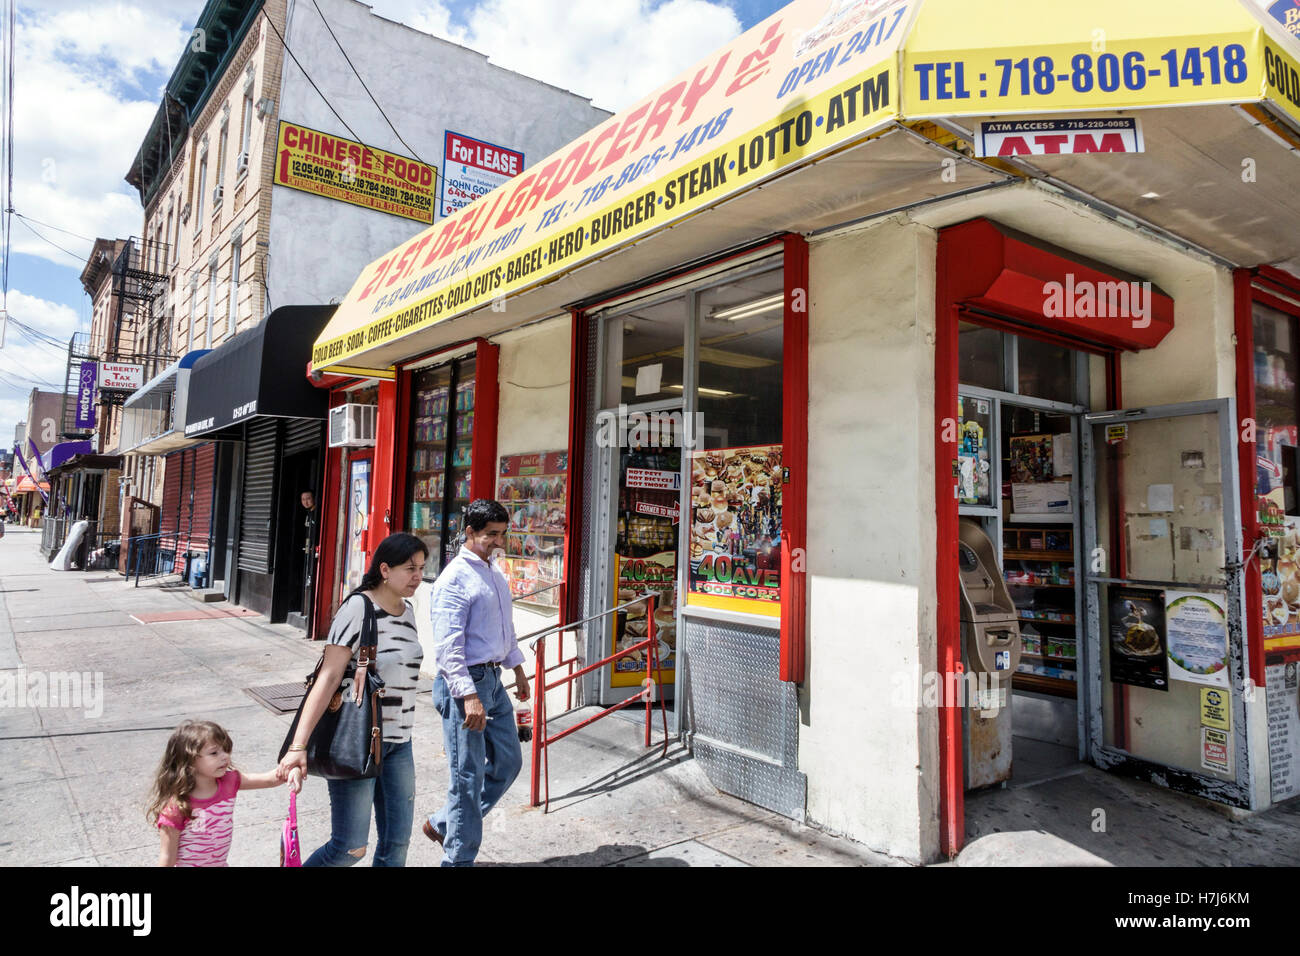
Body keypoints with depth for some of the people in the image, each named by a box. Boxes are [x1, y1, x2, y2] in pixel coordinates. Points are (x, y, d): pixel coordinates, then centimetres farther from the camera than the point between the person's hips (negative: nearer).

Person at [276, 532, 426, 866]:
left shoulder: (407, 612, 8)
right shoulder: (358, 607, -14)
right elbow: (329, 677, -20)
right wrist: (299, 745, -24)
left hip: (398, 741, 7)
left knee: (397, 842, 8)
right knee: (350, 847, -4)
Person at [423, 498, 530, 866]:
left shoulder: (495, 573, 11)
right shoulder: (455, 578, -16)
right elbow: (447, 645, -22)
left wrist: (517, 667, 22)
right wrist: (469, 695, -27)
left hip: (493, 680, 9)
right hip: (464, 684, -9)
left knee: (508, 762, 16)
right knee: (469, 777, 1)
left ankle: (443, 825, 30)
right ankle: (458, 859, 18)